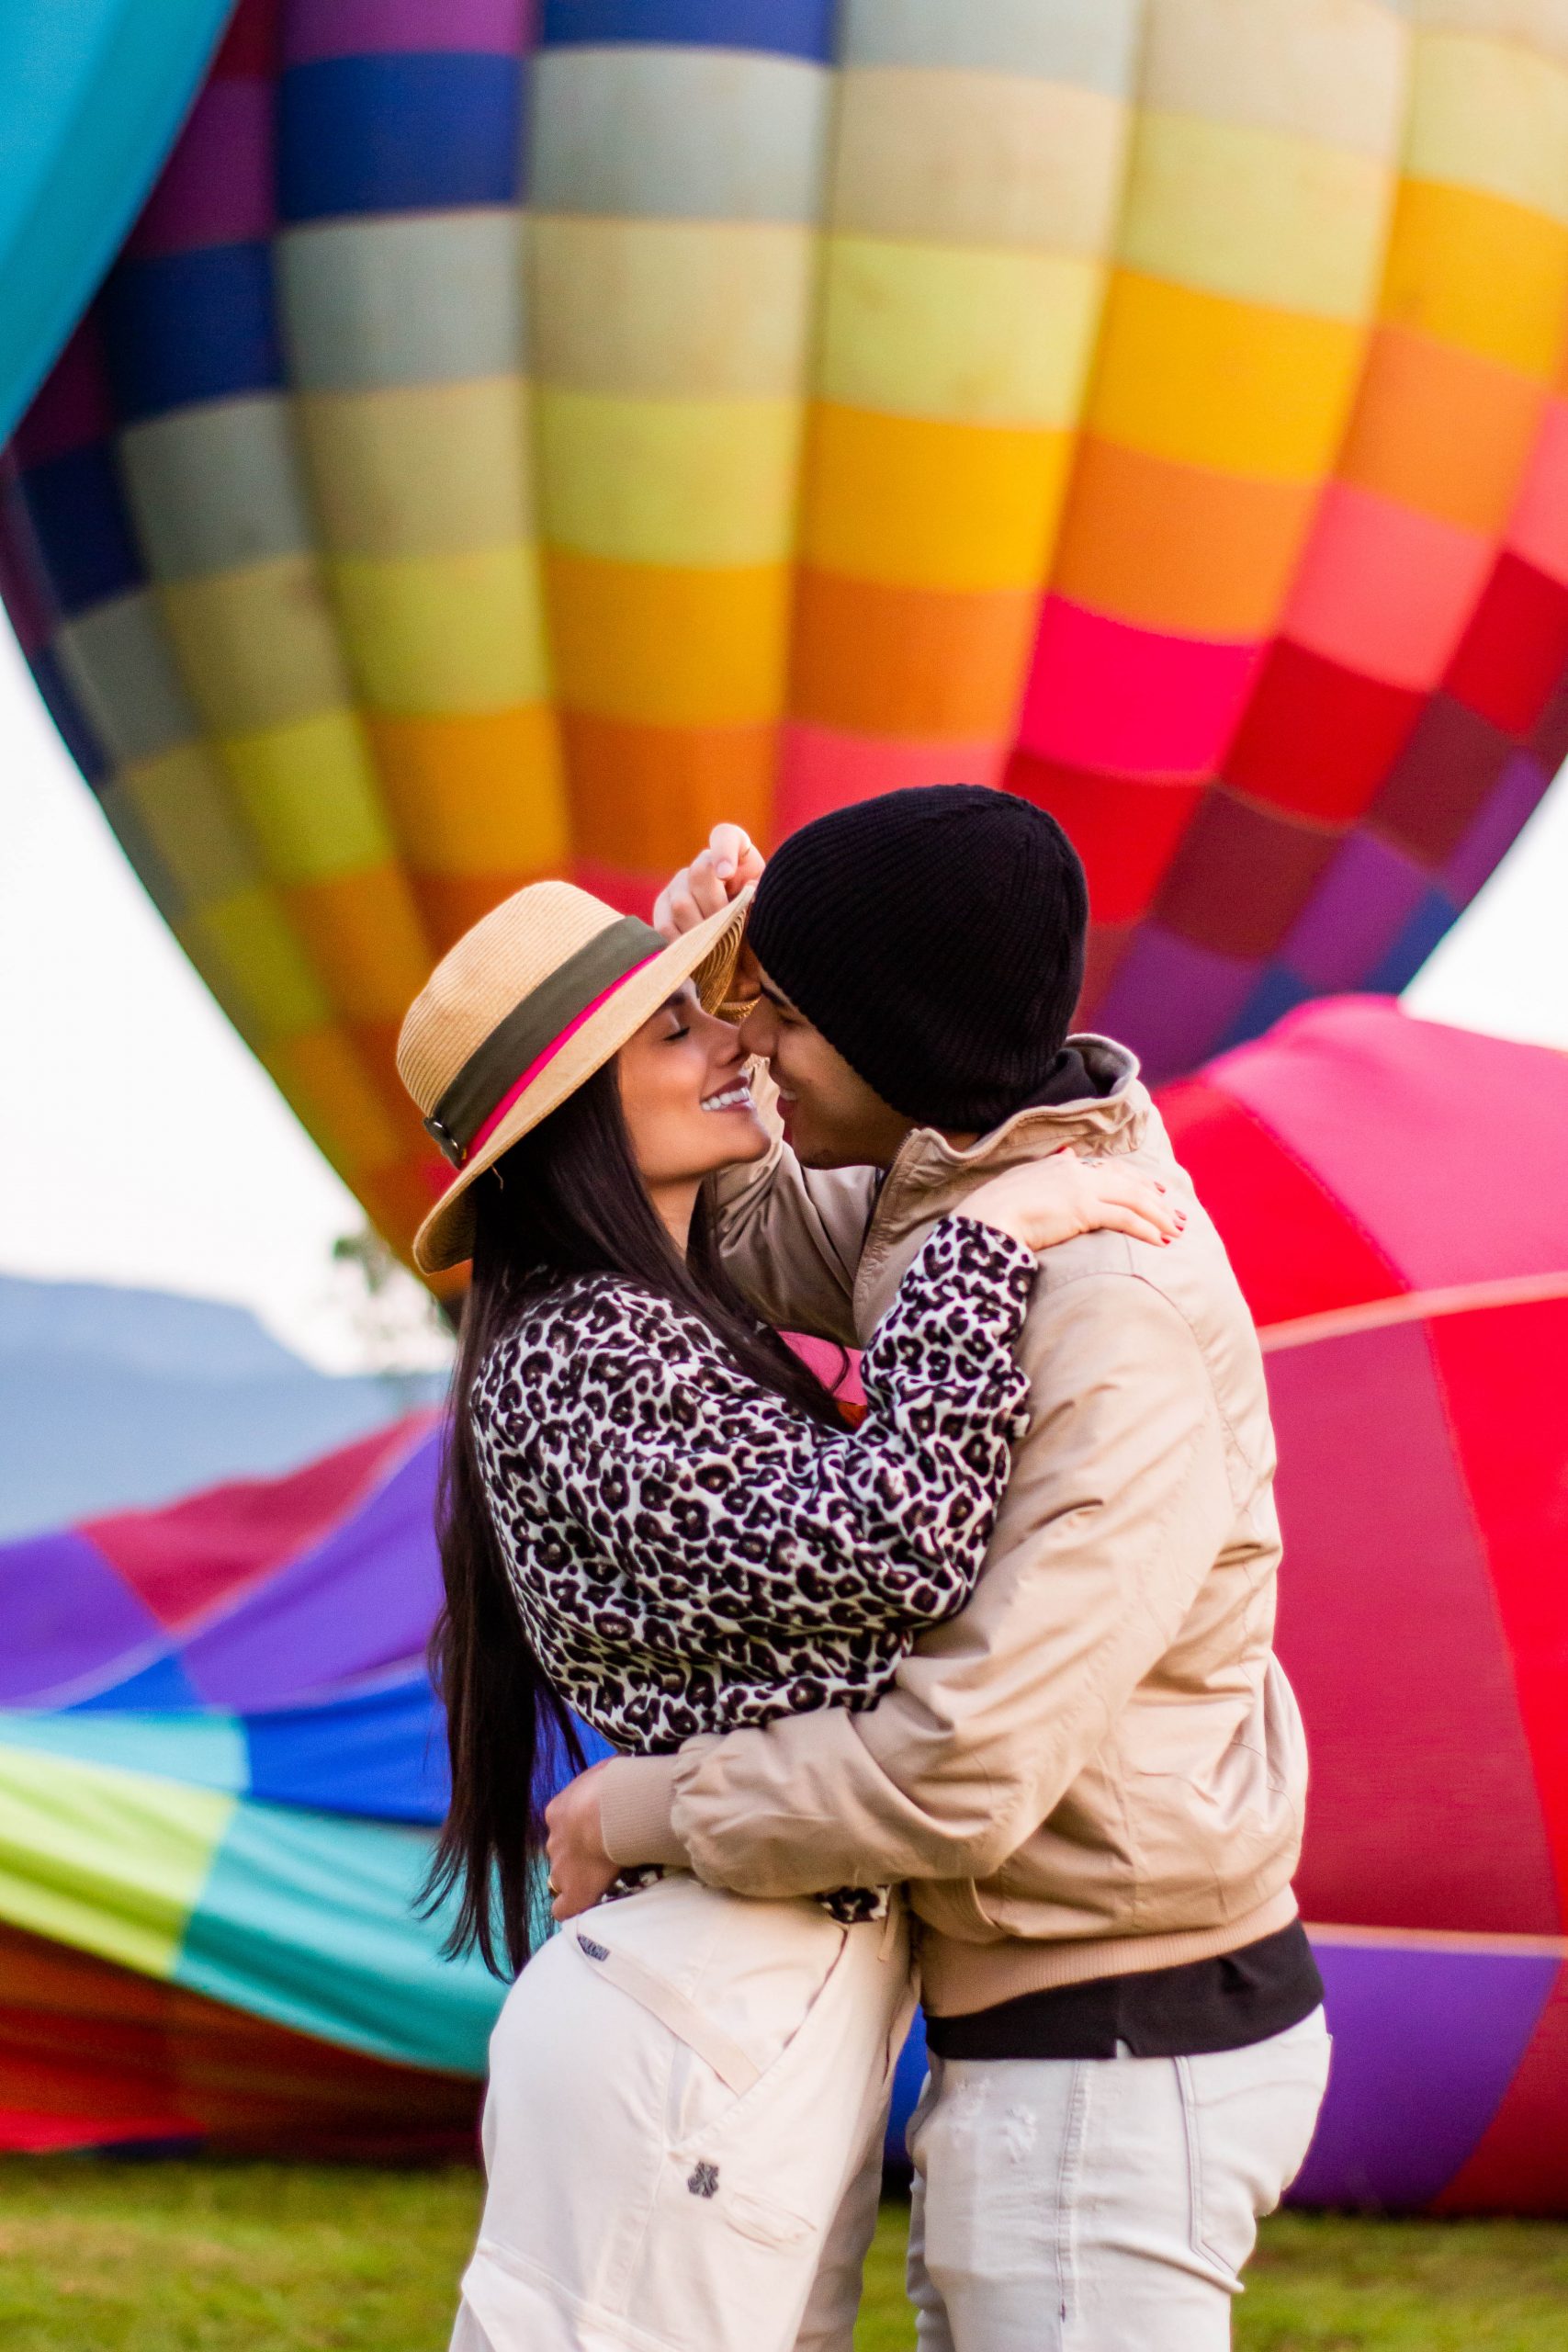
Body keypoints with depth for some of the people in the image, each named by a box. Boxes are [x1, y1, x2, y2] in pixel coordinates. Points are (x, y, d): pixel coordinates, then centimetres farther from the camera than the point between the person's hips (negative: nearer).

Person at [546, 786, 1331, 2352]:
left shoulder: (1111, 1322, -25)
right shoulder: (949, 1203, 4)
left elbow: (960, 1774, -29)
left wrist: (643, 1811, -14)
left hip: (1118, 2058, -10)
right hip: (1030, 2028, 10)